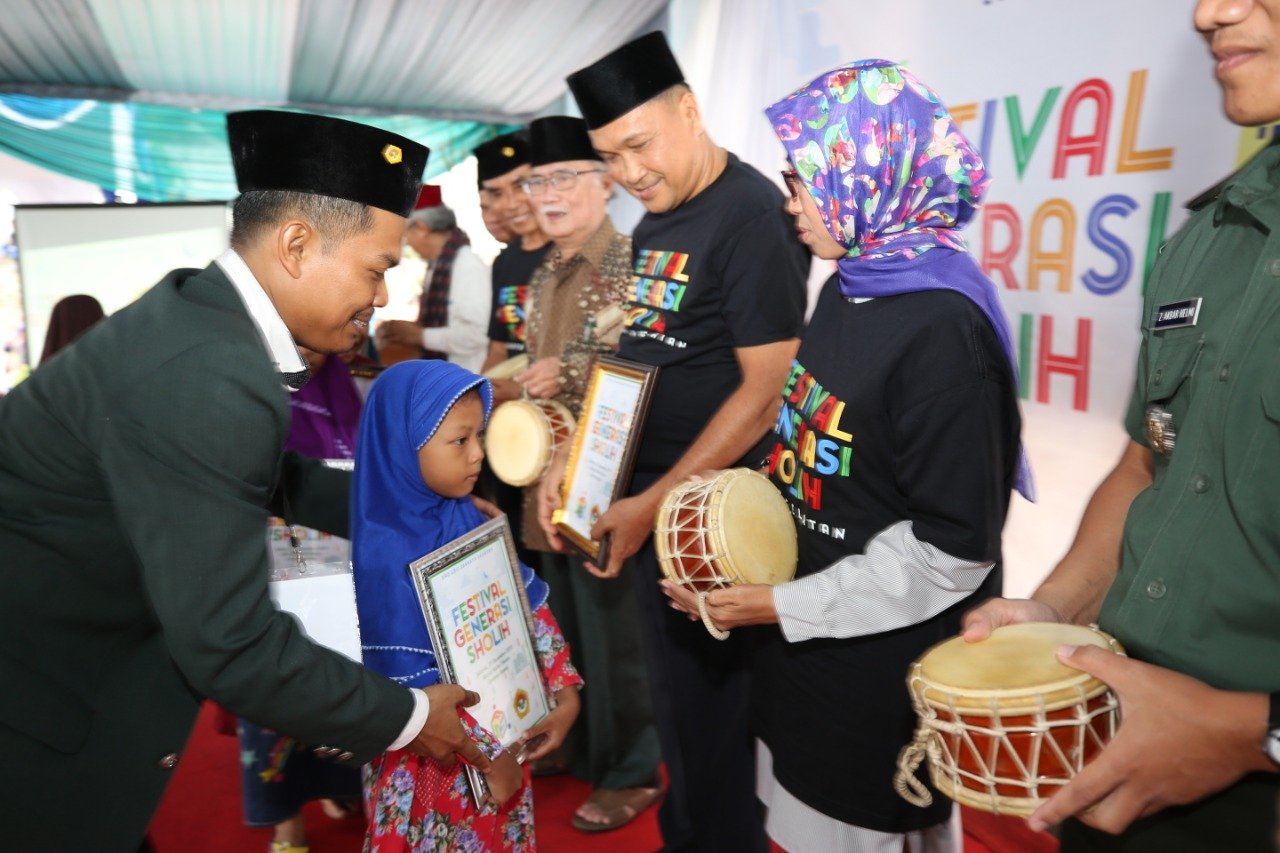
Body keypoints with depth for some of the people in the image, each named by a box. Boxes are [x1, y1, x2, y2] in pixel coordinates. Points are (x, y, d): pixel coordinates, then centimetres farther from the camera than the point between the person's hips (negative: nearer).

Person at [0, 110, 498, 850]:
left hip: (73, 661, 8)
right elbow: (230, 645, -30)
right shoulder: (204, 376, -31)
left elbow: (273, 477, 14)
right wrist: (406, 717, -16)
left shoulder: (202, 314, -2)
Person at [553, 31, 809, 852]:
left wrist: (656, 503, -17)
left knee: (712, 708, 7)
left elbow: (767, 388, -20)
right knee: (675, 698, 21)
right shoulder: (653, 225, 10)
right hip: (650, 503, 8)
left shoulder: (753, 214, -15)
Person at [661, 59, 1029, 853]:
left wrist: (783, 607, -18)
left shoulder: (944, 326, -23)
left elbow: (950, 551, -22)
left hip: (887, 663, -8)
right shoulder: (847, 289, 4)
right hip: (811, 640, 8)